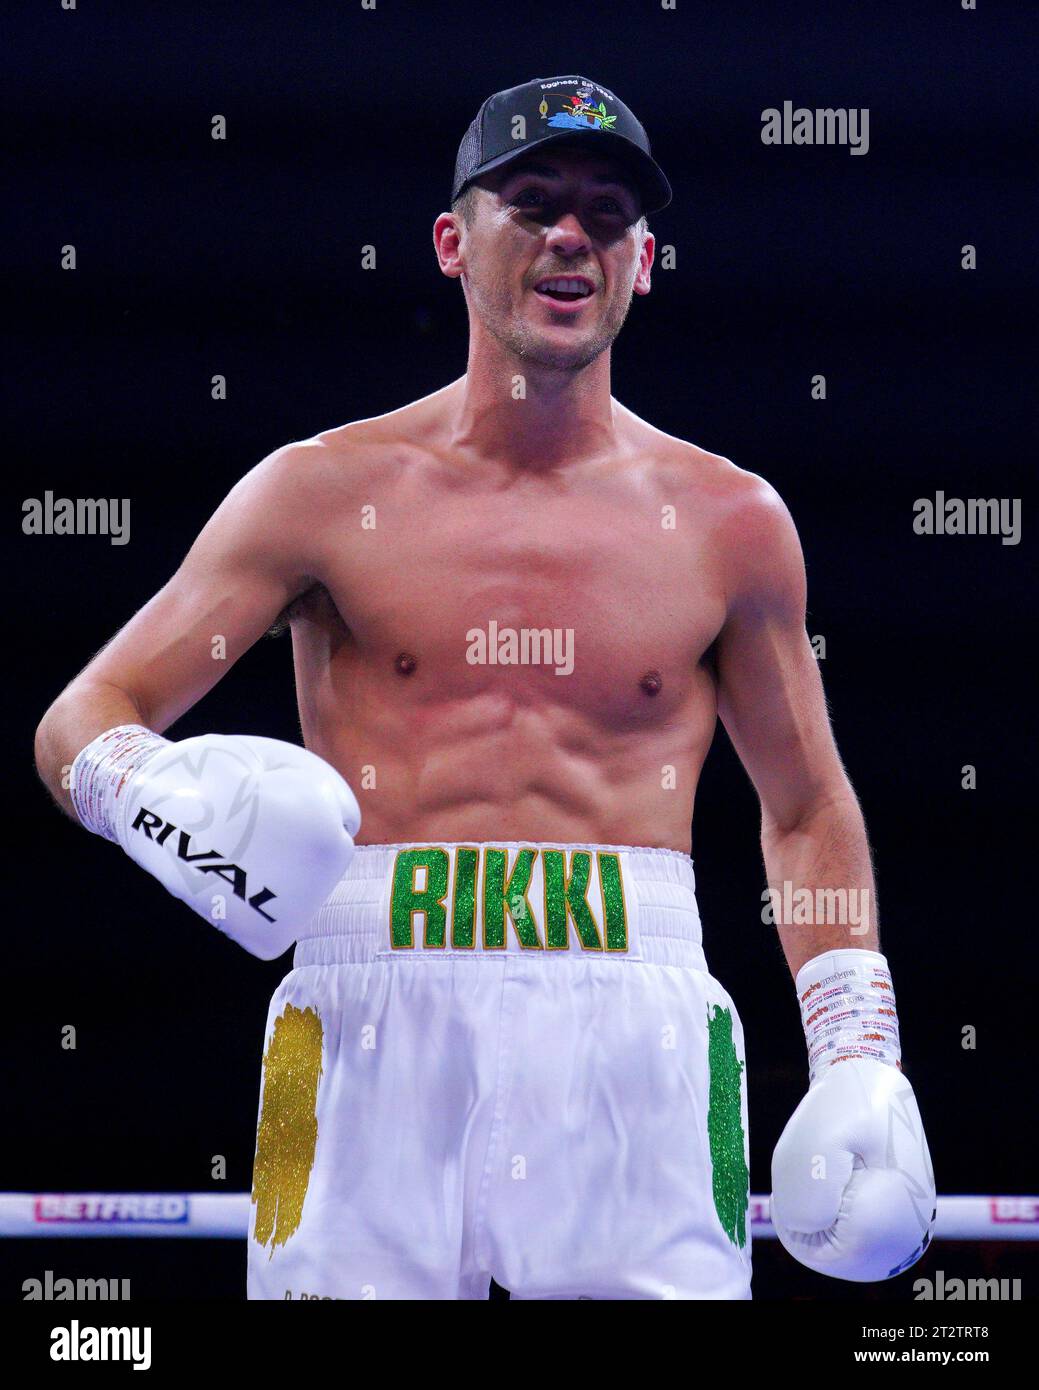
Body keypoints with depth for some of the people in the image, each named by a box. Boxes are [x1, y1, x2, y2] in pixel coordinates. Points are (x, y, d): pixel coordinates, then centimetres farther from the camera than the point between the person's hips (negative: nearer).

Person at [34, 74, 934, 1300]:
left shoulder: (729, 523, 11)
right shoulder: (328, 490, 7)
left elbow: (807, 812, 21)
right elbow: (81, 722, 7)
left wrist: (858, 1058, 11)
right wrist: (162, 802, -16)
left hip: (639, 1029, 1)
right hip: (374, 1032, -1)